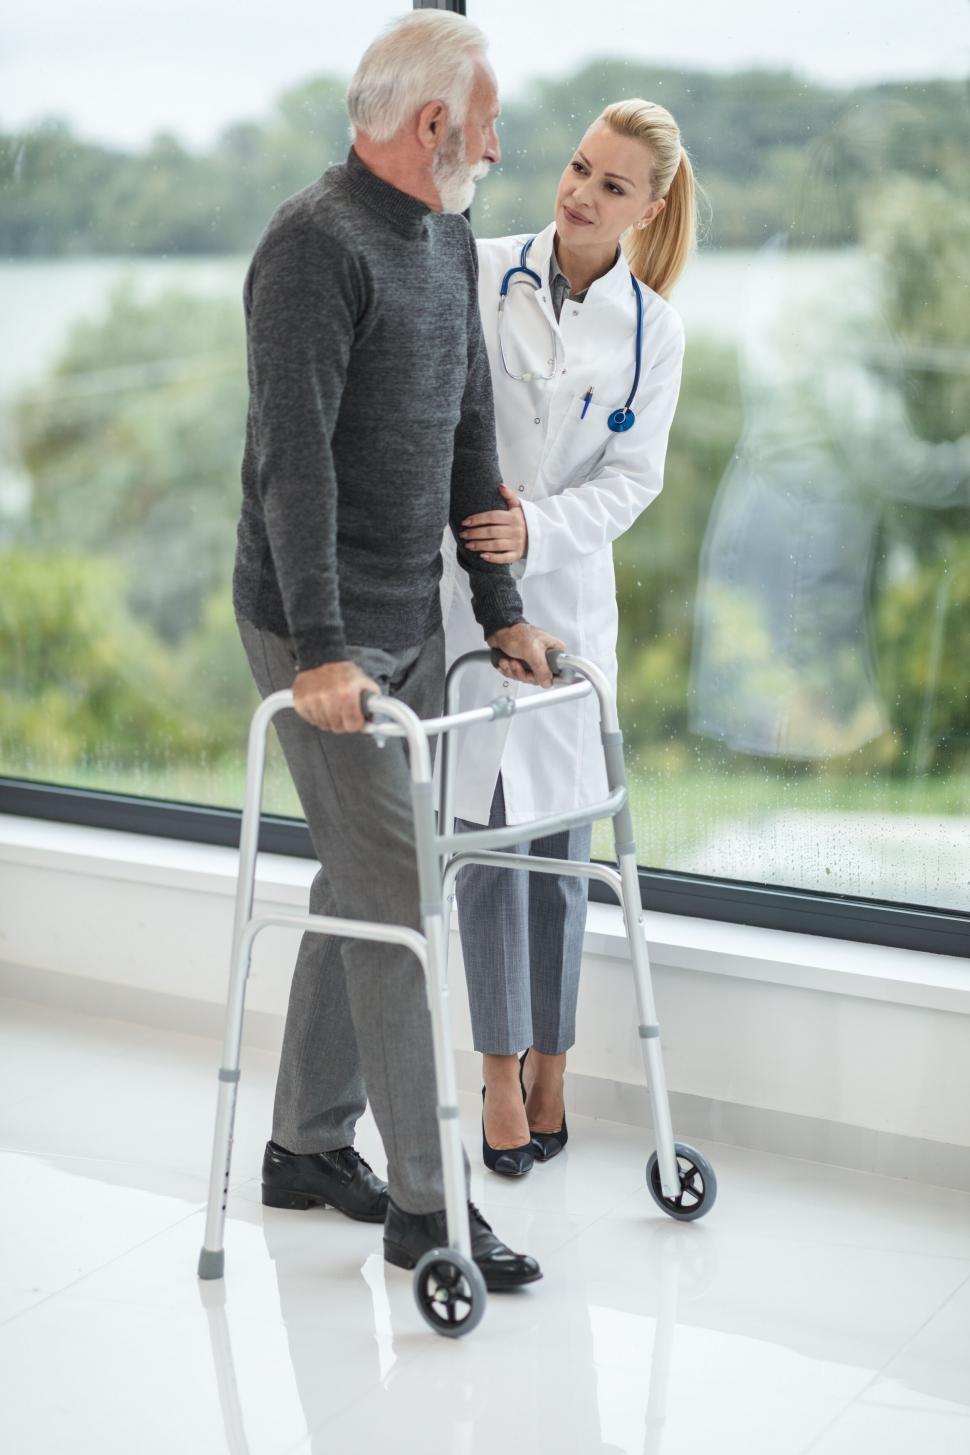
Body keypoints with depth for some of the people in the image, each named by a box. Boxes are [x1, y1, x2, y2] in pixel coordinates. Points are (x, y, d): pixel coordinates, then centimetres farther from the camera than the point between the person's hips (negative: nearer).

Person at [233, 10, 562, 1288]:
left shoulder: (449, 240, 12)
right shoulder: (316, 245, -17)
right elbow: (293, 456, -23)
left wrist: (500, 607, 14)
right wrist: (321, 651, -28)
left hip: (411, 621, 9)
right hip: (322, 630, -9)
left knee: (361, 880, 14)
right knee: (394, 892, -7)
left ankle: (309, 1145, 28)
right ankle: (424, 1202, 1)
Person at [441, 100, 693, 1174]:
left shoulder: (653, 330, 2)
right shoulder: (476, 272, -3)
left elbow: (632, 480, -2)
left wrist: (535, 529, -18)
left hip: (564, 593, 2)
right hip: (451, 584, -1)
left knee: (559, 840, 6)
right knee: (484, 835, -2)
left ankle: (547, 1066, 21)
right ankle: (503, 1073, 10)